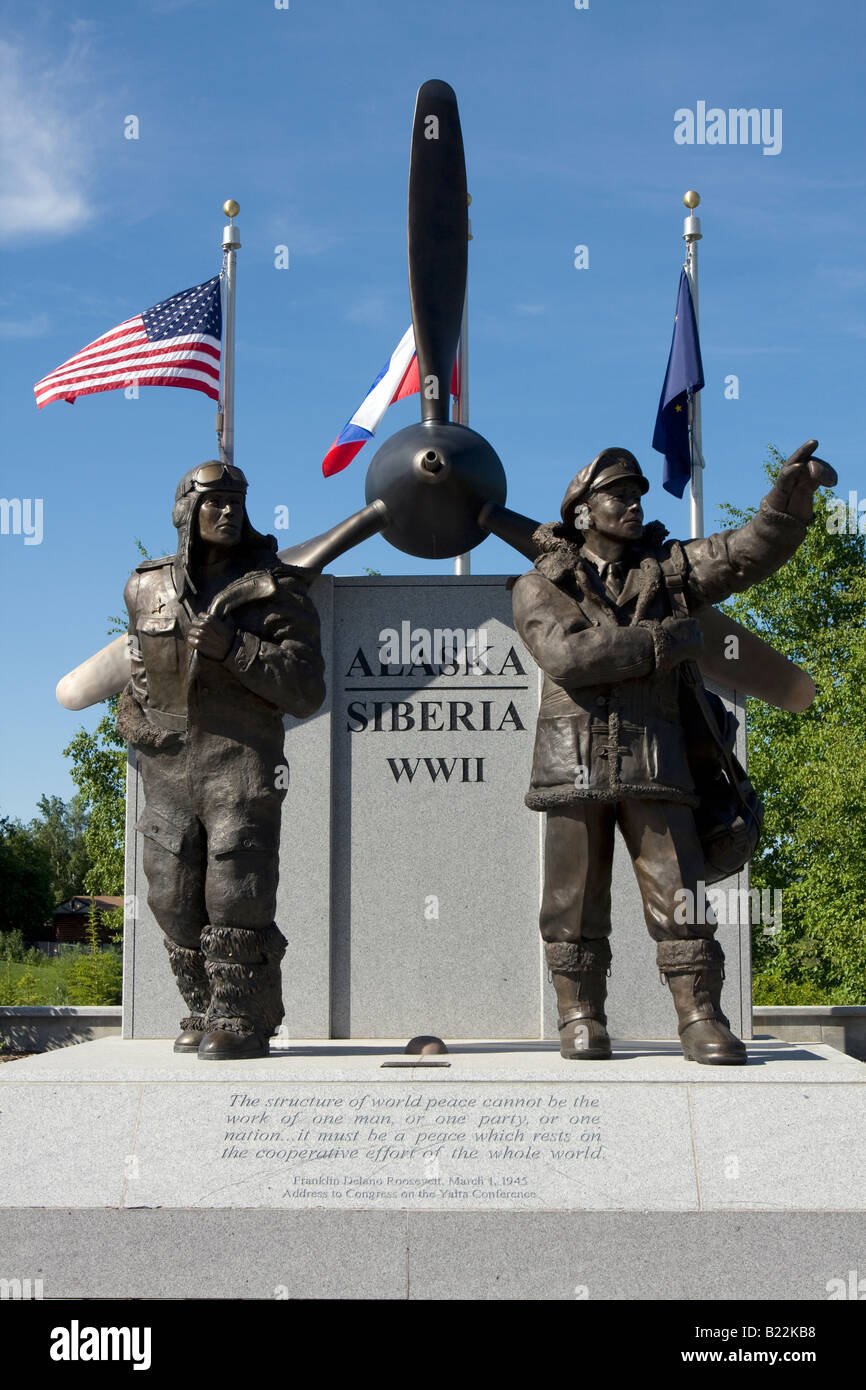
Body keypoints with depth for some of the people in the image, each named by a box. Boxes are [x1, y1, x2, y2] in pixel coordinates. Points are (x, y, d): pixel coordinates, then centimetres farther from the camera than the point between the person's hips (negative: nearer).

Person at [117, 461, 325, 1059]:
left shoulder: (274, 591, -3)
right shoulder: (147, 589, 9)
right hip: (168, 769, 4)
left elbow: (306, 693, -10)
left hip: (242, 768, -4)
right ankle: (204, 1011, 20)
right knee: (176, 902, 6)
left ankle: (241, 1021, 1)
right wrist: (132, 705, 11)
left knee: (236, 898, -9)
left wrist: (234, 649, -19)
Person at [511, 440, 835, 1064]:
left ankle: (702, 1018, 1)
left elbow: (750, 552, 1)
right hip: (576, 760, -2)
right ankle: (581, 1017, 13)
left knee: (679, 891, -4)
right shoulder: (542, 584, 6)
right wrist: (663, 641, -11)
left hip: (653, 760, 2)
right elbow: (567, 654, -13)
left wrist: (790, 495, -17)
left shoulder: (666, 567, 15)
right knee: (577, 899, 3)